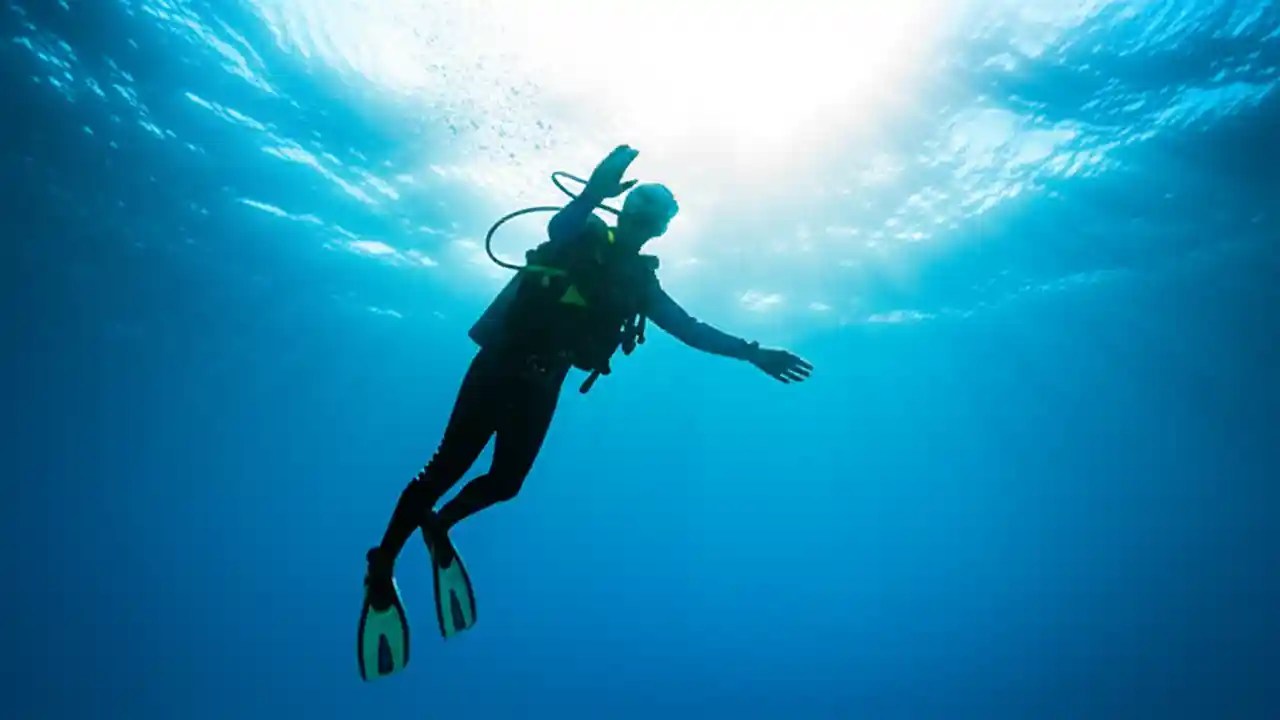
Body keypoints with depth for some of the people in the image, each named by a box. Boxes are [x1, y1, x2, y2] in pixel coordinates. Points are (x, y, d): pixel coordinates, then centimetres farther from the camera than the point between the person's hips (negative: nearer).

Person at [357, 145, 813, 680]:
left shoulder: (640, 282, 9)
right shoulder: (584, 235, -4)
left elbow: (691, 330, 9)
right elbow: (556, 228, -28)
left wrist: (752, 354, 4)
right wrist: (591, 194, -48)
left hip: (543, 384, 5)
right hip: (500, 364, -5)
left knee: (505, 483, 7)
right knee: (448, 467, -4)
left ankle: (439, 525, 38)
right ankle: (381, 566, 17)